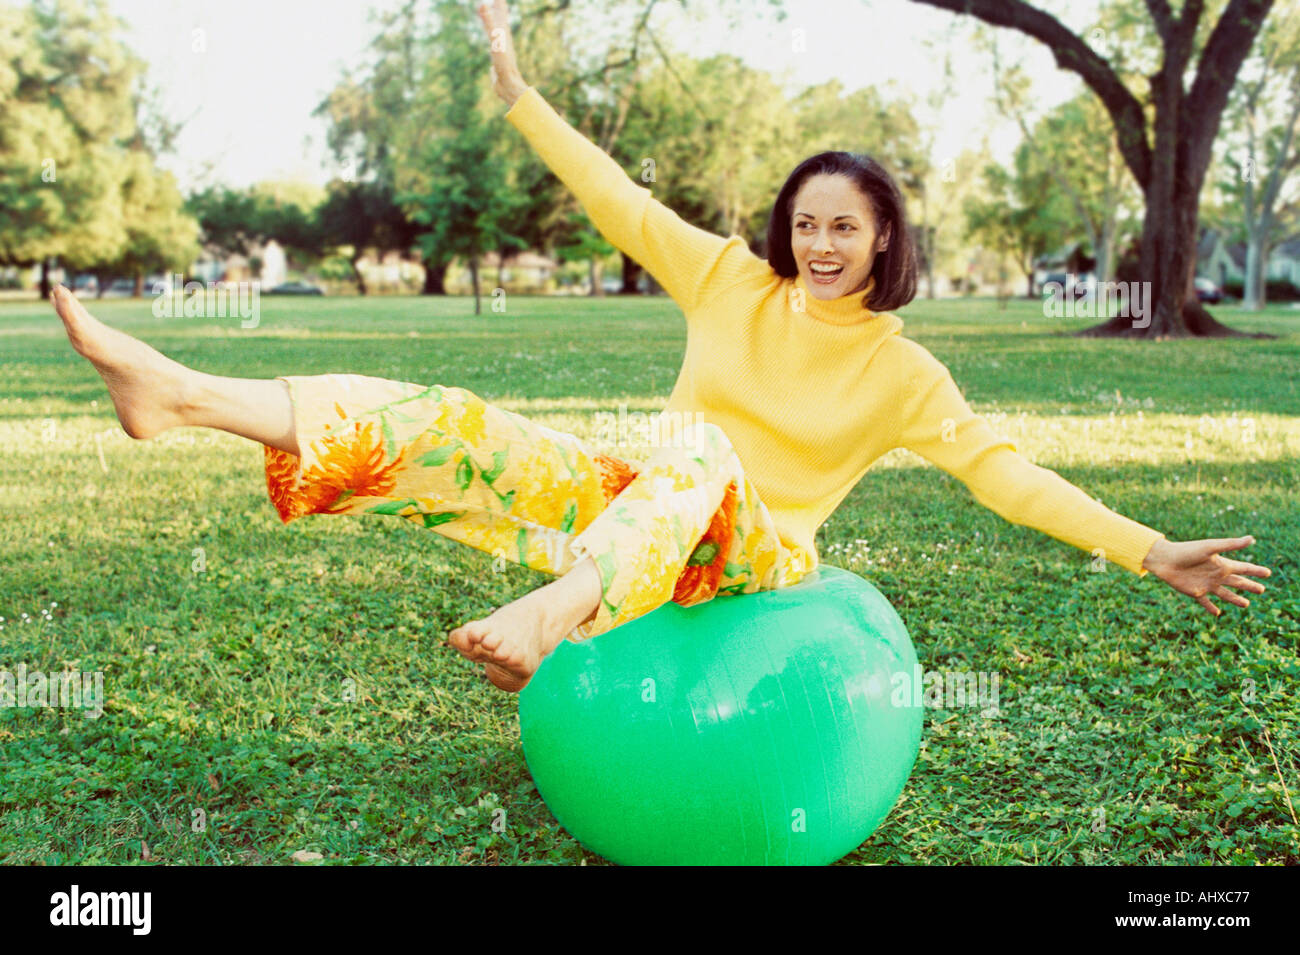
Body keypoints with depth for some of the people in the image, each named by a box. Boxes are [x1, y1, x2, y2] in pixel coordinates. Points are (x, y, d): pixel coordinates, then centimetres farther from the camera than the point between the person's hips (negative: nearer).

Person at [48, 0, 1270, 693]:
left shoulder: (902, 370, -1)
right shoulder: (733, 280, 5)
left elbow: (1000, 469, -3)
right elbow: (620, 203, 4)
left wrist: (1149, 550, -10)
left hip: (757, 559, -3)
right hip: (646, 514, 4)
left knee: (697, 447, -39)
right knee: (452, 427, -15)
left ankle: (561, 610, -65)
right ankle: (180, 395, -26)